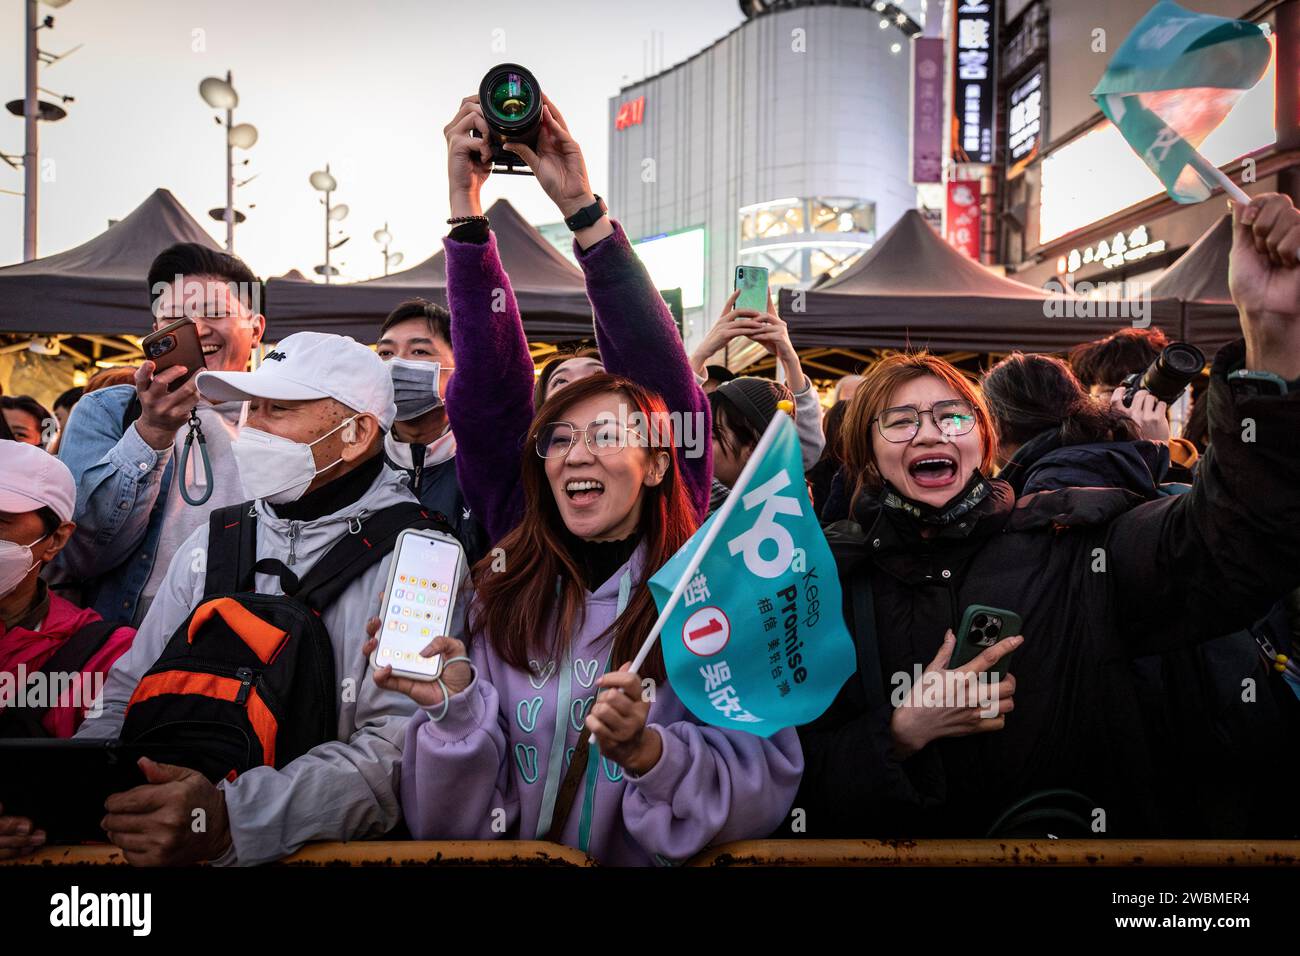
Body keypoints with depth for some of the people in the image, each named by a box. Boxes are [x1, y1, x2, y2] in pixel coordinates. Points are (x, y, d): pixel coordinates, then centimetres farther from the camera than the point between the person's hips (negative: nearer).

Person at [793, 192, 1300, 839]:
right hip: (892, 844, 0)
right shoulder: (827, 579, 1)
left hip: (1086, 838, 0)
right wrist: (902, 733, -15)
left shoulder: (1068, 540, 1)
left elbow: (1236, 542, -14)